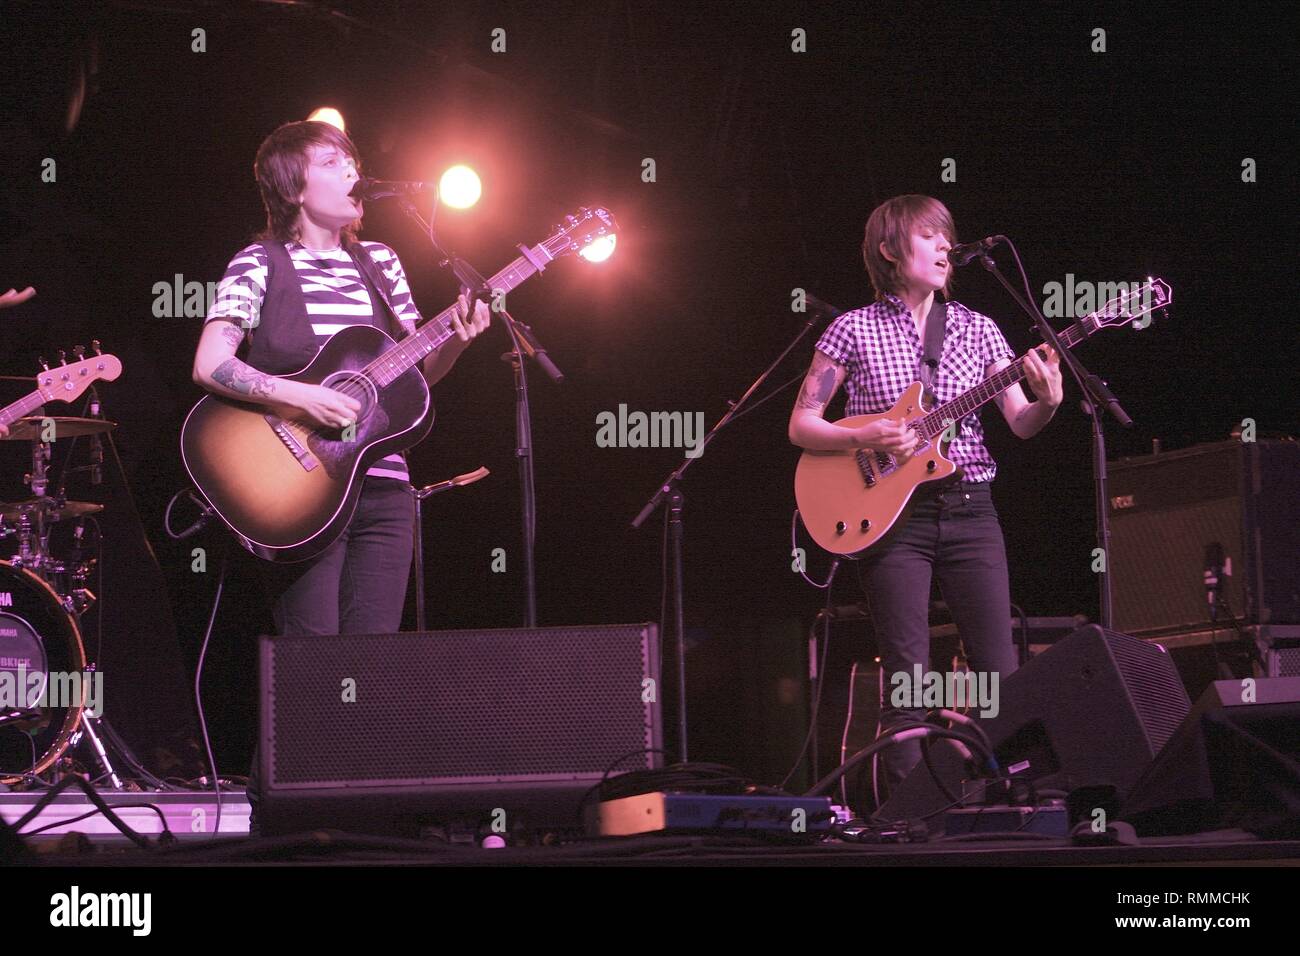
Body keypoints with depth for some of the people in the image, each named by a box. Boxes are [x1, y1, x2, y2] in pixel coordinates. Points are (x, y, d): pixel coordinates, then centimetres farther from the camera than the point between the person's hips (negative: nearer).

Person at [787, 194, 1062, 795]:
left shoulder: (976, 330, 10)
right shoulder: (854, 330, 3)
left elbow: (1020, 424, 4)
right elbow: (801, 425, 2)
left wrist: (1047, 402, -17)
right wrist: (865, 438, -14)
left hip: (969, 512, 3)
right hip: (893, 516, -3)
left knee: (999, 669, -2)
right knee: (907, 680, -4)